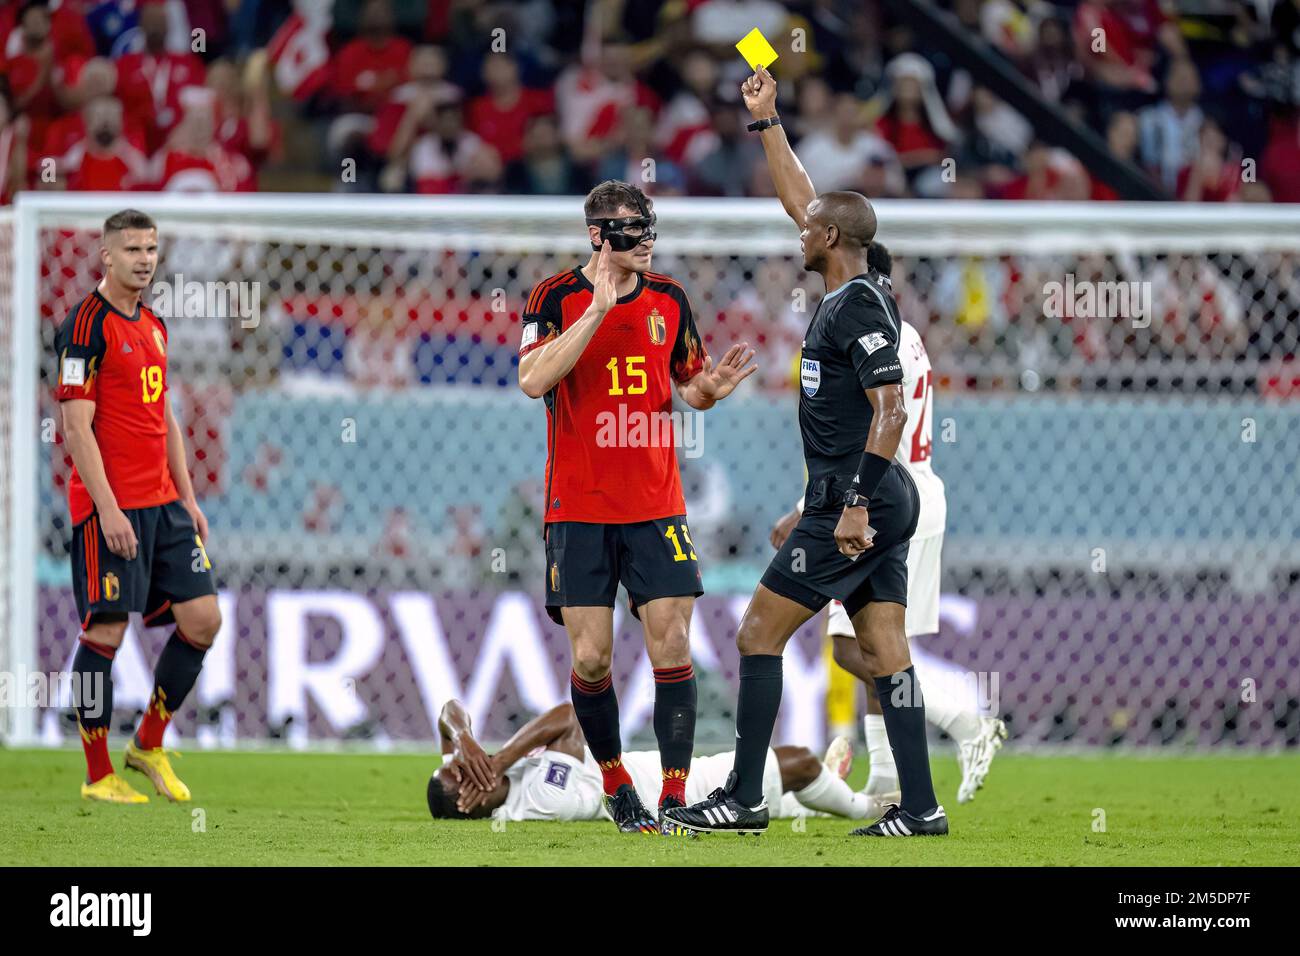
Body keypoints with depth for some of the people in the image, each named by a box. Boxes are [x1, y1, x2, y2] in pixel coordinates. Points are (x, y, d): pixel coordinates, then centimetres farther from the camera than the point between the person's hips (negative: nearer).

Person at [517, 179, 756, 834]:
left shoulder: (668, 299, 7)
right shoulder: (557, 297, -4)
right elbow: (533, 380, -19)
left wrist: (712, 386, -5)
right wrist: (598, 309, -22)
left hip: (656, 503, 3)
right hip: (578, 505, -2)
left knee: (671, 645, -7)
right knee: (591, 657, -4)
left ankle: (674, 798, -3)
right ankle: (614, 781, 18)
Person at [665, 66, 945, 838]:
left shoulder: (859, 308, -14)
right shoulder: (859, 292, 13)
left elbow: (891, 408, -22)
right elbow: (802, 200, 26)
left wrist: (856, 502, -26)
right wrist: (767, 121, 28)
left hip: (852, 507, -9)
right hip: (883, 504, 9)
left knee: (760, 633, -4)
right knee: (886, 653, 5)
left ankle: (744, 798, -3)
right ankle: (921, 808, 0)